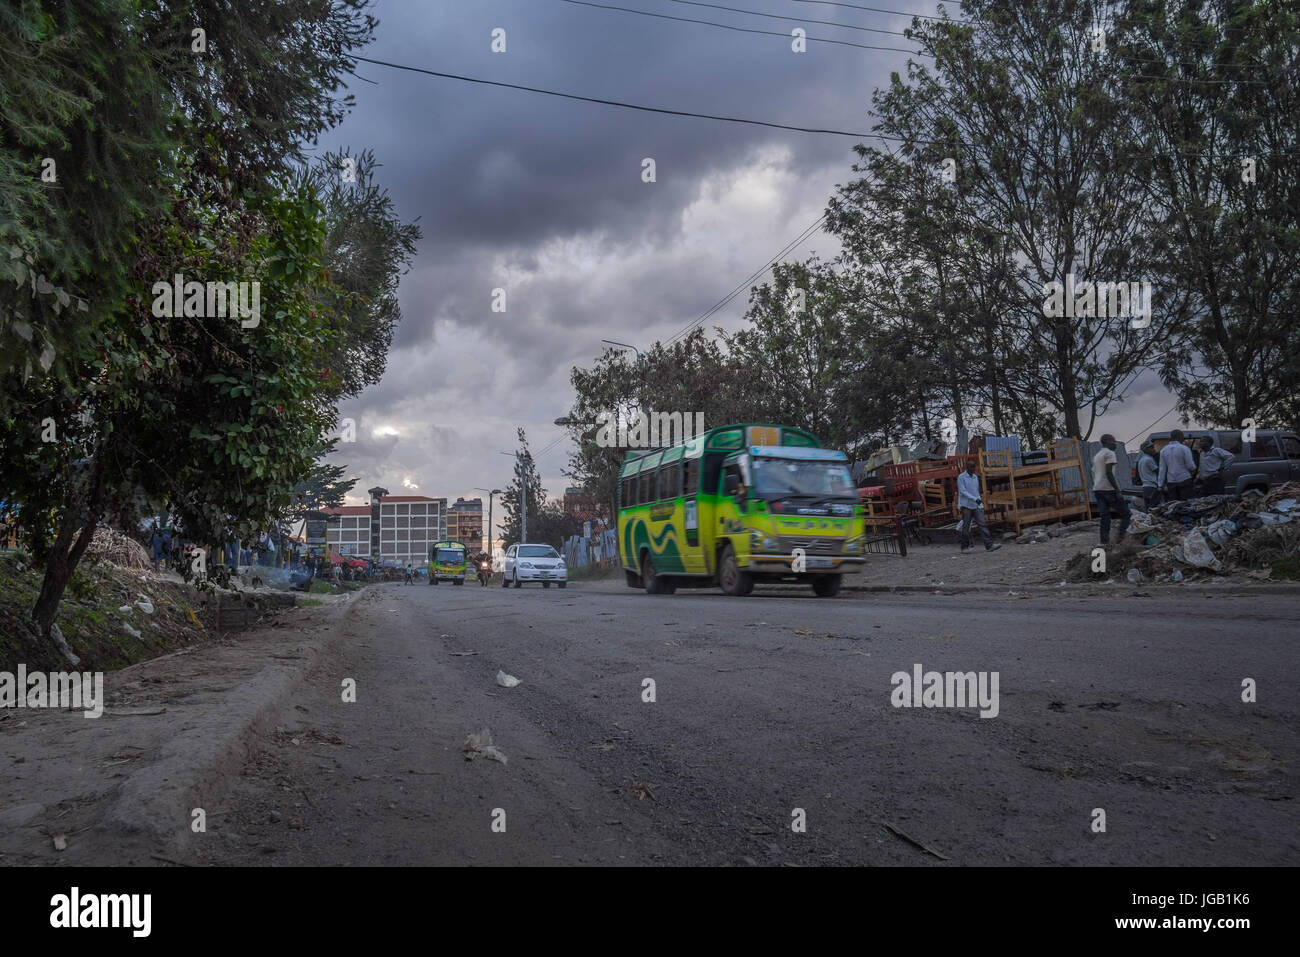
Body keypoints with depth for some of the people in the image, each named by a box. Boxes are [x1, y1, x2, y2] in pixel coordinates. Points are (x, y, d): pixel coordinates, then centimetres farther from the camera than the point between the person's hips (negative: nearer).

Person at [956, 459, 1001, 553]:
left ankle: (989, 545, -15)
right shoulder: (961, 477, -4)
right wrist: (975, 499, -22)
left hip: (976, 506, 5)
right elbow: (963, 492, -14)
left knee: (983, 524, -8)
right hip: (966, 506, -5)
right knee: (966, 527, 0)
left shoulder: (976, 477, 15)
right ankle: (965, 546, 13)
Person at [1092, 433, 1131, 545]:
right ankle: (1122, 537, -10)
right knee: (1125, 514, 1)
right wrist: (1117, 491, -17)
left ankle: (1105, 542, -2)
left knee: (1105, 517, 5)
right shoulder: (1109, 453, -6)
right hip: (1108, 489, -8)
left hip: (1097, 489, 8)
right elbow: (1108, 473, -16)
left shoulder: (1096, 455, 21)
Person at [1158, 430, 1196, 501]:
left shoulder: (1163, 450, 6)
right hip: (1184, 480, -4)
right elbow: (1190, 465, -7)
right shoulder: (1184, 449, -8)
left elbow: (1162, 469, 6)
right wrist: (1193, 470, 17)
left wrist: (1160, 484, 6)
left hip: (1170, 482, 4)